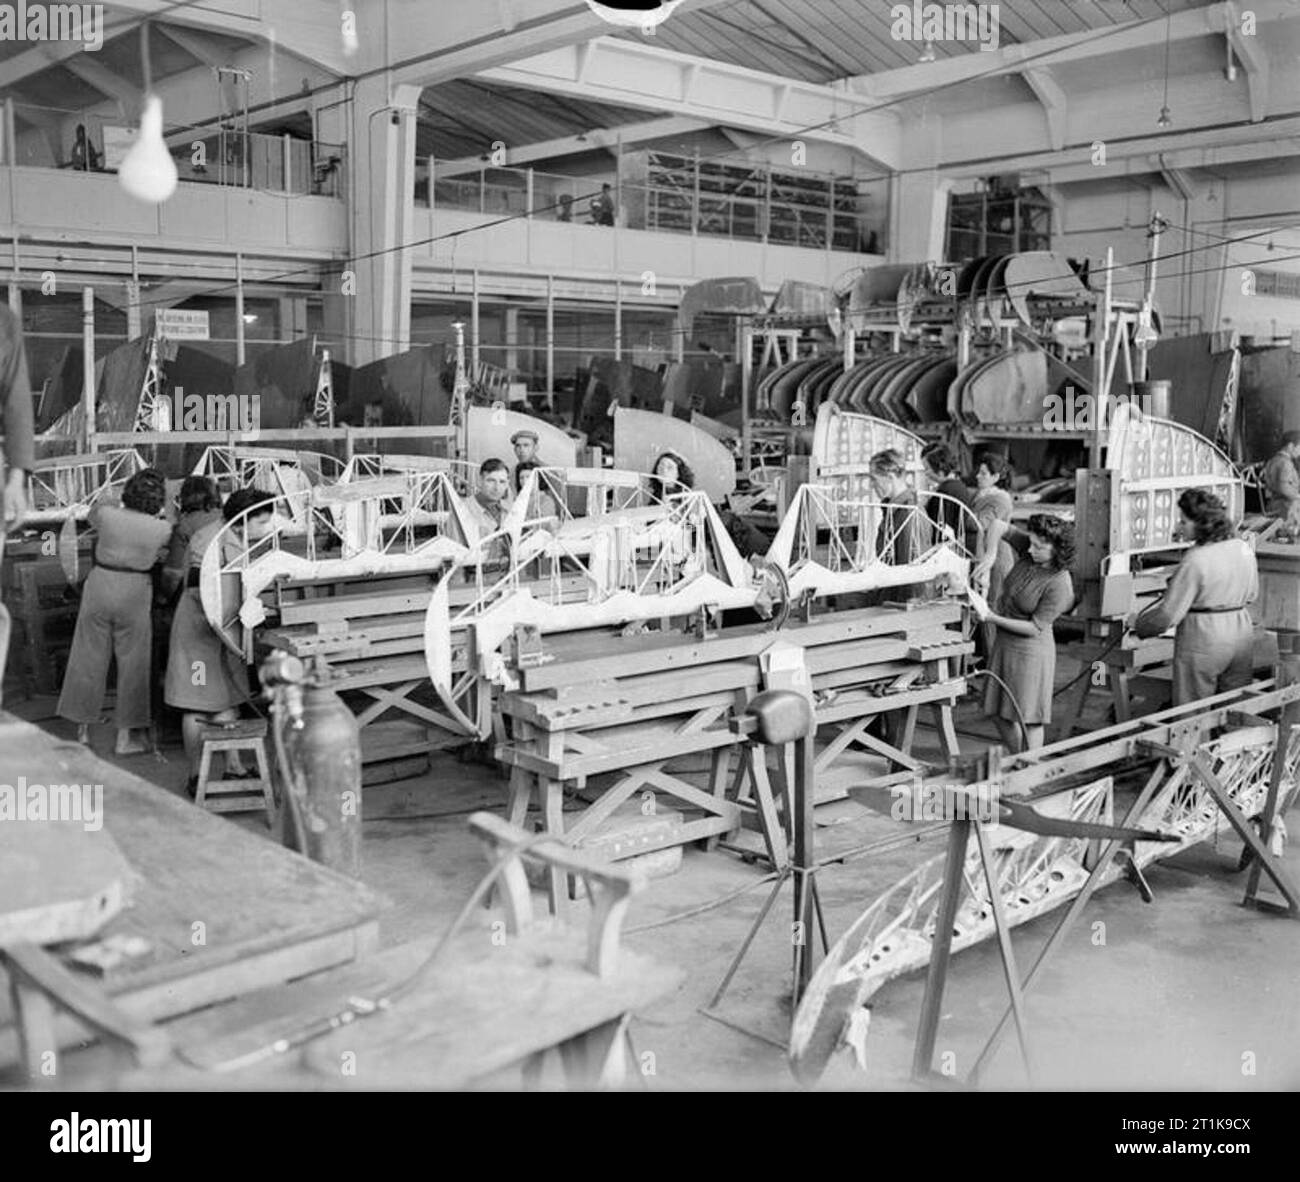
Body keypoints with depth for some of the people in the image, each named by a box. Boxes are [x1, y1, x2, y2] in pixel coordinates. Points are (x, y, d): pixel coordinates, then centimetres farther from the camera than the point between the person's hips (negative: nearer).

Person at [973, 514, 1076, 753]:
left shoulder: (1059, 585, -24)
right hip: (1004, 643, 8)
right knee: (999, 713, 17)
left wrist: (993, 618, -22)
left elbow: (1035, 628, -21)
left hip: (1030, 651, -8)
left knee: (1028, 718, 1)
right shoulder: (1030, 551, -6)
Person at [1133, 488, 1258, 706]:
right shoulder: (1244, 548, 1)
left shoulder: (1195, 561, -20)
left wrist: (1138, 626, -2)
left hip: (1204, 641, -7)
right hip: (1242, 632, 7)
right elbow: (1252, 592, 16)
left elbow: (1169, 614, -17)